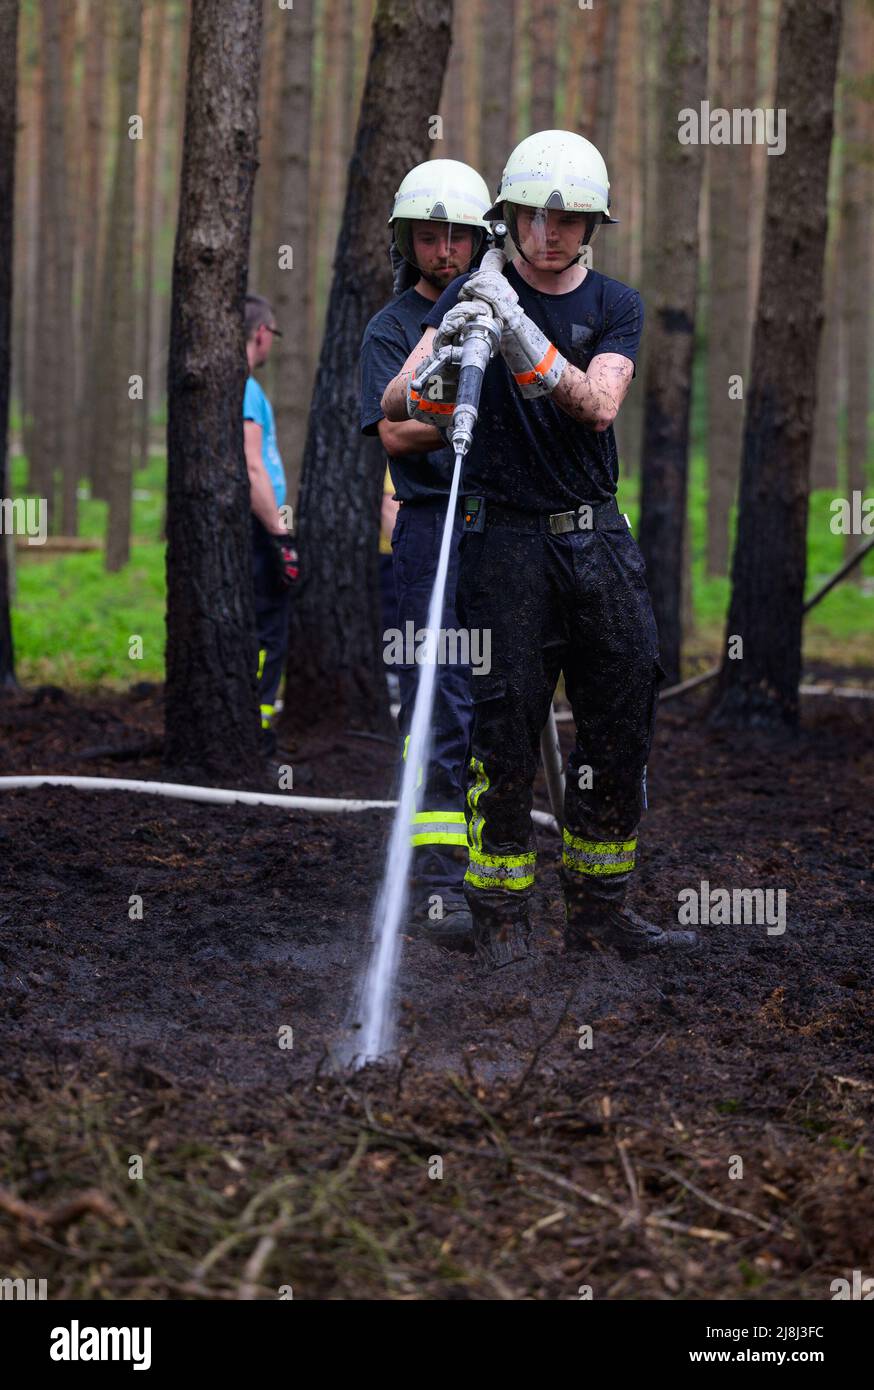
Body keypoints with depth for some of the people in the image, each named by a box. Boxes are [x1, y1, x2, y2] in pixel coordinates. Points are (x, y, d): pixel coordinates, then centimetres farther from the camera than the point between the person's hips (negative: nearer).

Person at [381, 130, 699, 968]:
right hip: (507, 539, -3)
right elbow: (394, 405, -8)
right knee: (505, 728, -6)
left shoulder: (615, 306, 7)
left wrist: (524, 339, -26)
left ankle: (597, 907, 14)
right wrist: (436, 373, -31)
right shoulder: (475, 294, 2)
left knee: (622, 723, 3)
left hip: (598, 535, 3)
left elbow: (598, 405, -12)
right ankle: (499, 915, 4)